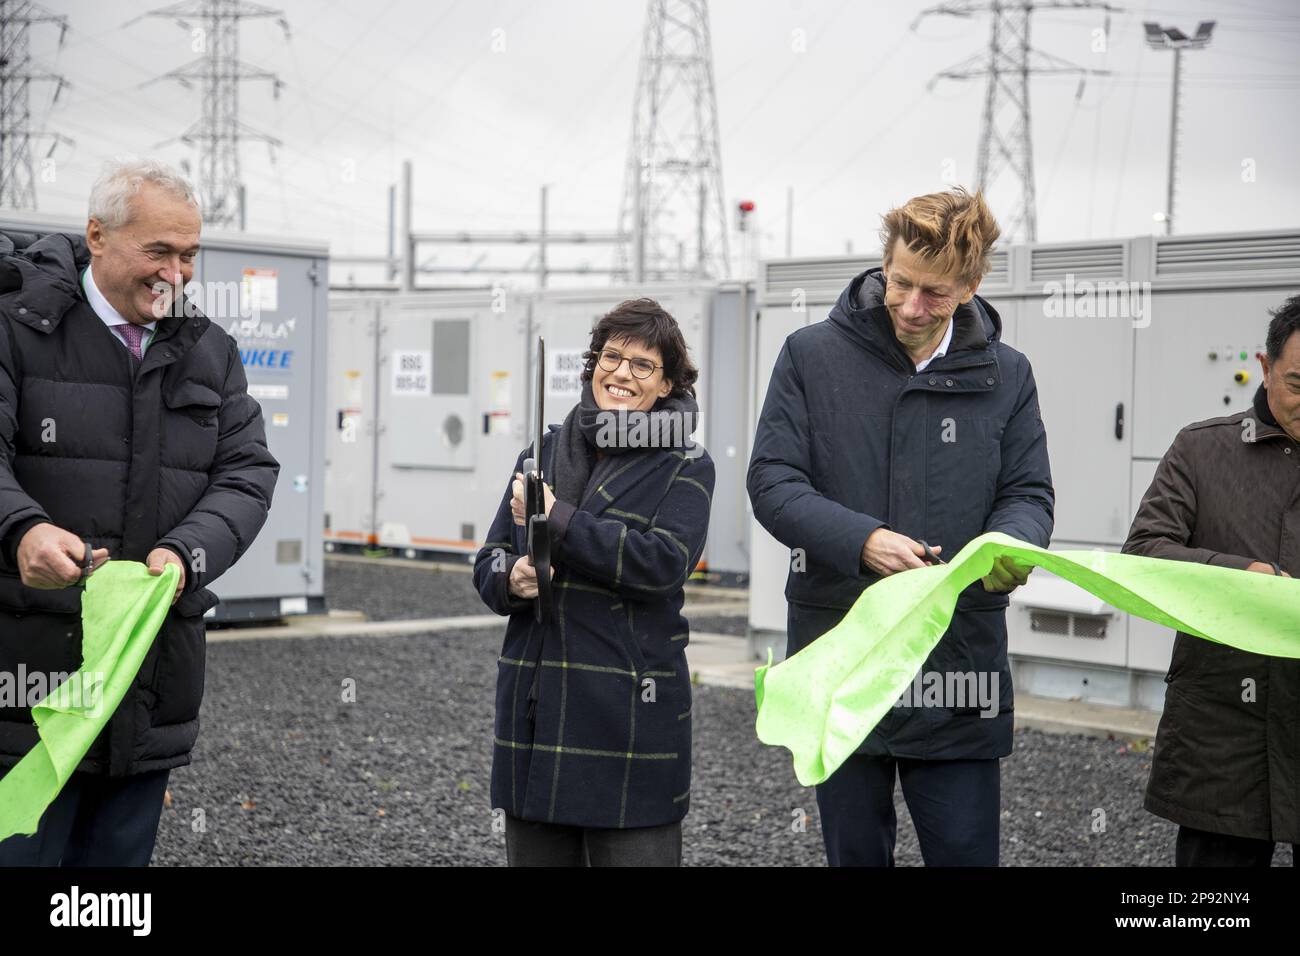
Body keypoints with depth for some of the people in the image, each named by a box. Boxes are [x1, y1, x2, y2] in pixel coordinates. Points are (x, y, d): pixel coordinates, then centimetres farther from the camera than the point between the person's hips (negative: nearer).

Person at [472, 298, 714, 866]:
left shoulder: (685, 468, 0)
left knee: (632, 850, -2)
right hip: (533, 707, 5)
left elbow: (663, 562, -16)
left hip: (628, 714, -4)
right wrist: (512, 581, -10)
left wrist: (557, 519, -18)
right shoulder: (543, 454, 13)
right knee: (533, 853, 11)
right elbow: (488, 563, 14)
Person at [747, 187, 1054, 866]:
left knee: (966, 851, 3)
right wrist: (860, 540, -22)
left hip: (958, 658, 1)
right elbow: (772, 483, -5)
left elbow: (1028, 495, 6)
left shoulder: (1004, 376, 5)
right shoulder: (813, 355, -1)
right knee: (855, 853, 13)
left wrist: (1010, 547, -18)